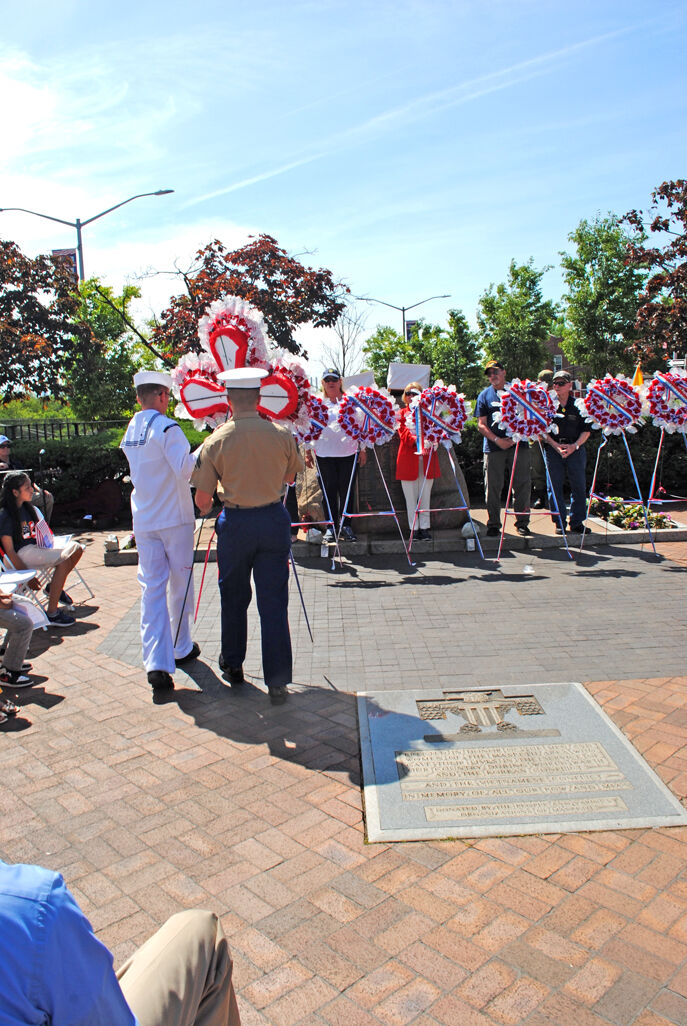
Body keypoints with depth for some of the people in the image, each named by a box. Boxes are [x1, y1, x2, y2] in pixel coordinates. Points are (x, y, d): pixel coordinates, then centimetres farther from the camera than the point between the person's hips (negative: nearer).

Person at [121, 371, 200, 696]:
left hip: (143, 520, 5)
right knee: (180, 584, 12)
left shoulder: (130, 431, 10)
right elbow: (186, 468, -24)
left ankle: (156, 663, -8)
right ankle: (181, 648, 27)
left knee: (152, 588, 2)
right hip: (174, 519, -5)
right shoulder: (166, 428, -14)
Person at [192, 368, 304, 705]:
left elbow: (202, 497, -4)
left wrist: (206, 509, 18)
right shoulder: (282, 435, -5)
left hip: (235, 522, 0)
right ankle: (278, 681, 7)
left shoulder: (216, 440, -9)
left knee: (234, 598, 17)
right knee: (274, 601, 4)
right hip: (274, 519, 1)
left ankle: (233, 666, 33)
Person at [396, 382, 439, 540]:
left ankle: (424, 527, 9)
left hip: (426, 460, 1)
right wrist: (417, 441, -24)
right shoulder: (402, 413, 11)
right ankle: (414, 529, 7)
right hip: (408, 460, -1)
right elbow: (404, 433, -5)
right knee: (410, 497, 1)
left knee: (425, 496, 3)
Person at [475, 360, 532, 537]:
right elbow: (481, 425, 4)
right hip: (493, 447, 0)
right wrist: (497, 440, -11)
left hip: (518, 445, 1)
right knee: (493, 487, 1)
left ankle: (522, 522, 12)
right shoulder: (485, 395, 8)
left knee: (522, 485, 2)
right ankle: (493, 524, 11)